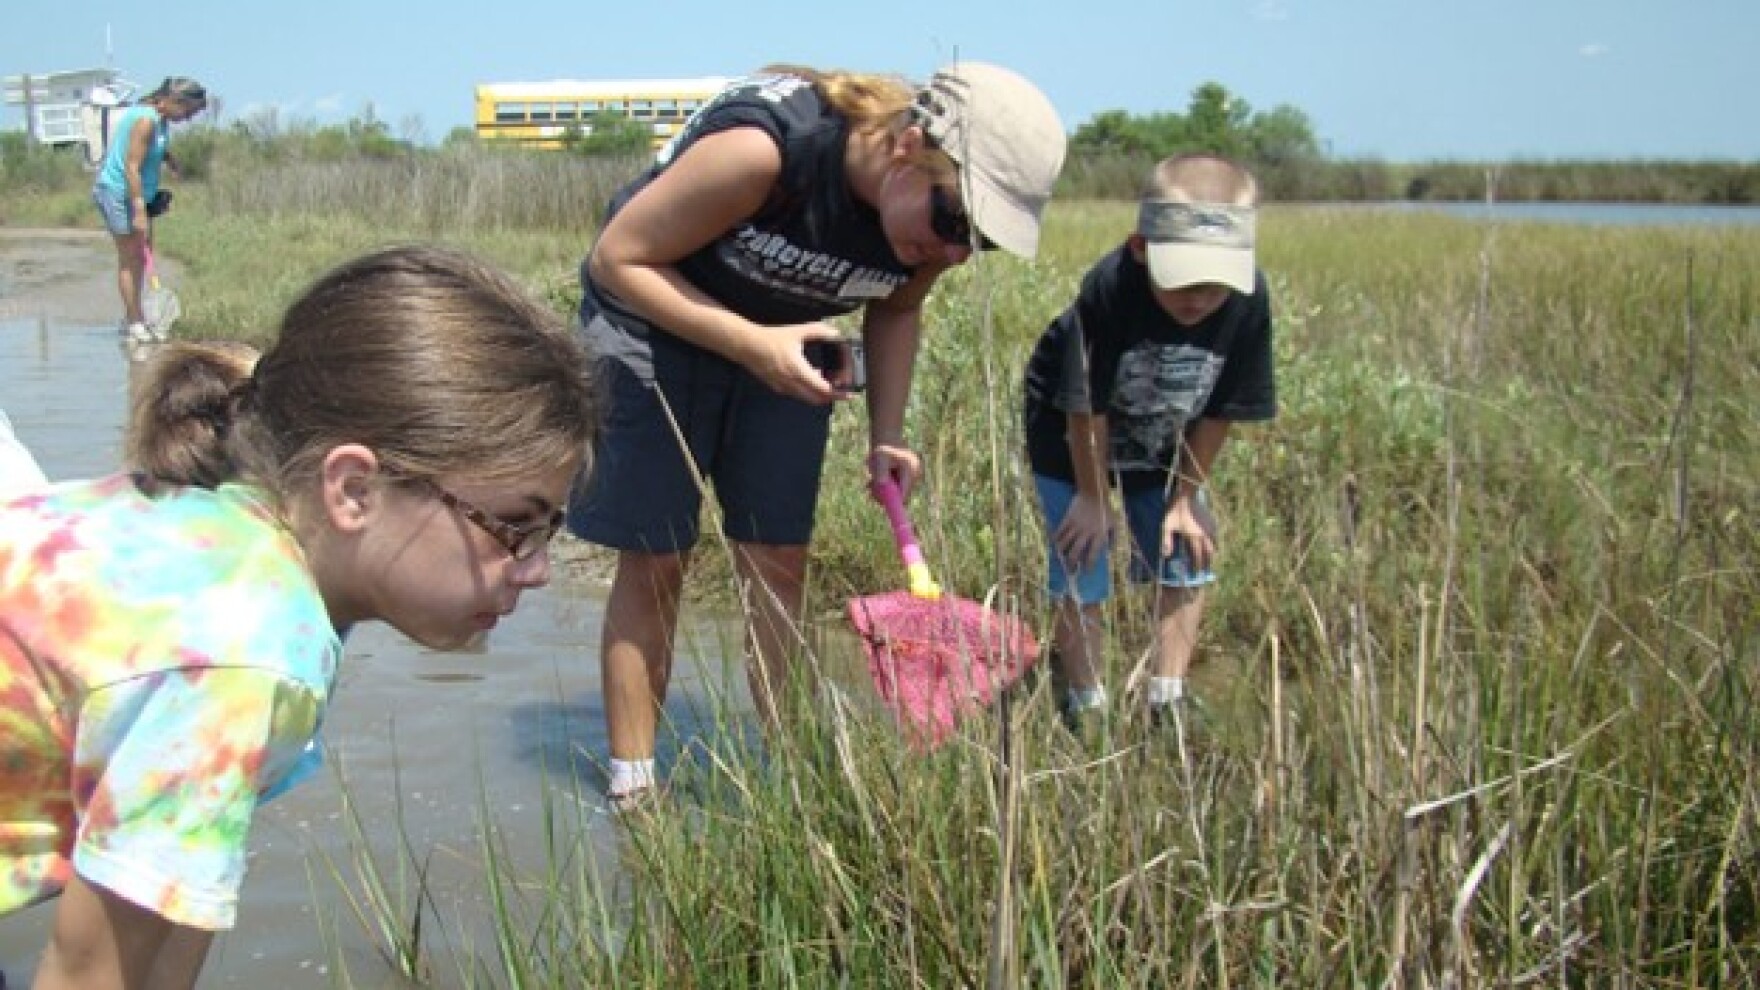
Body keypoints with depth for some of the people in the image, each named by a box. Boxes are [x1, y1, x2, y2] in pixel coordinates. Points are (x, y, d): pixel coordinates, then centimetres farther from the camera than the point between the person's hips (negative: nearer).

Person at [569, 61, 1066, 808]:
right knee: (654, 563, -1)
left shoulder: (936, 221, -18)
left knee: (778, 562, 3)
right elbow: (616, 258, -26)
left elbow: (896, 309, 5)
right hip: (654, 332, -5)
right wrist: (752, 345, -33)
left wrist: (885, 437, -7)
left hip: (786, 349, 5)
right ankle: (630, 789, 9)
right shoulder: (763, 148, -37)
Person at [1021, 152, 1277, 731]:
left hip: (1162, 445, 4)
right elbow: (1087, 409, -25)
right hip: (1071, 439, -4)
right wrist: (1093, 497, -15)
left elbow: (1218, 411, -14)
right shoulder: (1108, 289, -38)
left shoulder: (1248, 300, -29)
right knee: (1081, 572, -4)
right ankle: (1084, 706, 13)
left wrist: (1186, 496, -7)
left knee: (1187, 558, 6)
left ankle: (1167, 703, 20)